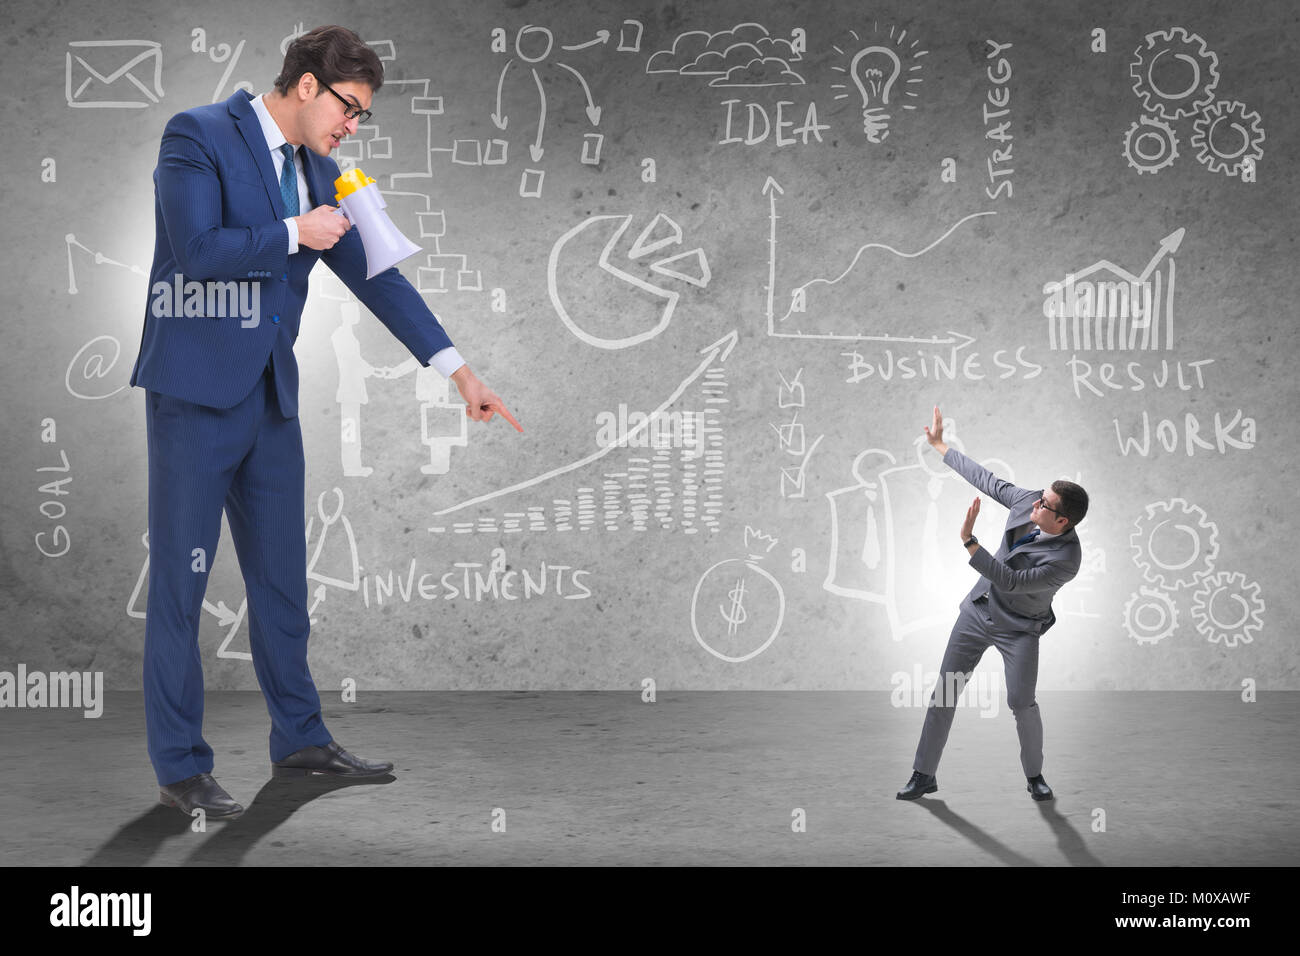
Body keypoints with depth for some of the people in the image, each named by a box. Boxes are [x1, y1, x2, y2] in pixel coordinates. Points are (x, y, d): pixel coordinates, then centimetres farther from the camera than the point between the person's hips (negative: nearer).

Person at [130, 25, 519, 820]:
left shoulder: (319, 174, 12)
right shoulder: (198, 137, -9)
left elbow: (373, 275, 11)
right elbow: (197, 250, -21)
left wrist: (458, 369, 5)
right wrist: (294, 235, -11)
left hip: (270, 395, 7)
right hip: (197, 392, -7)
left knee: (282, 575, 14)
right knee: (180, 581, -1)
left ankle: (301, 740, 26)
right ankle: (180, 767, 7)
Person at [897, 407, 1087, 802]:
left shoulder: (1065, 559, -30)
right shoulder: (1026, 502, -14)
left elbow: (1009, 581, -33)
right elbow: (984, 478, 1)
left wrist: (969, 542, -39)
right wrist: (938, 445, 7)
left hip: (1019, 628, -5)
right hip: (978, 610, 5)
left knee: (1021, 703, -15)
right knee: (944, 693, 4)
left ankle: (1034, 775, 12)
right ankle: (924, 775, 14)